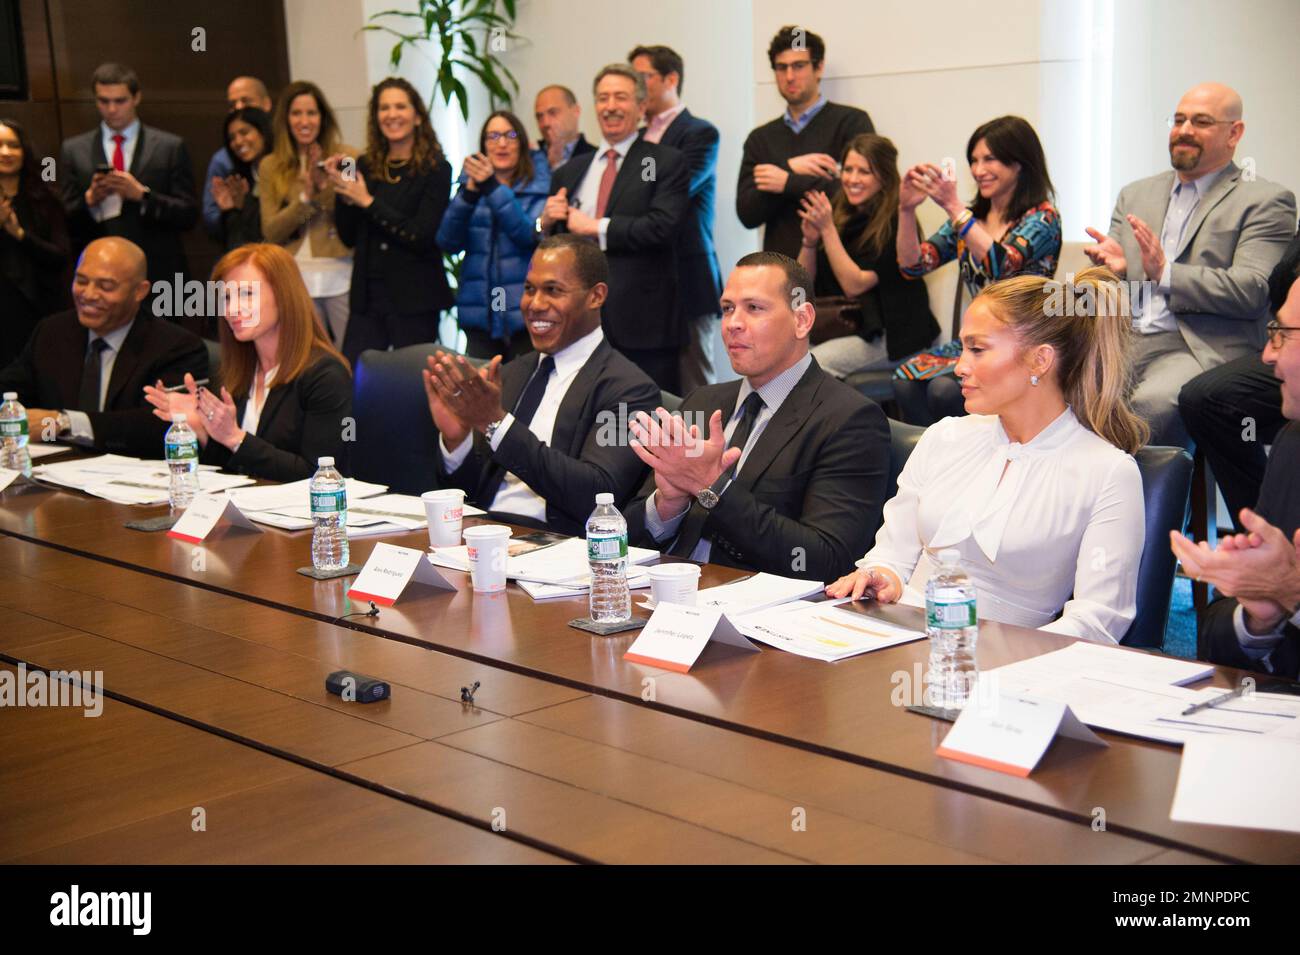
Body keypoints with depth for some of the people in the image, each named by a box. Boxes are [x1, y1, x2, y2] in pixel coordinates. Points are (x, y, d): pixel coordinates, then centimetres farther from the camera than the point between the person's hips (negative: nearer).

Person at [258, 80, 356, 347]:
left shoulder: (347, 157, 1)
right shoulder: (270, 166, 7)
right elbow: (270, 232, 1)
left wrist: (326, 186, -15)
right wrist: (306, 197, -11)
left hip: (342, 276, -2)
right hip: (298, 278, 2)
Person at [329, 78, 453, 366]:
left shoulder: (435, 170, -3)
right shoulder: (365, 167, 10)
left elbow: (423, 237, -13)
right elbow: (349, 237, 12)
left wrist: (368, 202, -11)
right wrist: (343, 194, -4)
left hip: (415, 300, -4)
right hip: (368, 296, 4)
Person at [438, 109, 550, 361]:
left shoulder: (539, 185, 1)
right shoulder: (472, 183, 10)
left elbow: (531, 236, -15)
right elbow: (448, 242, -1)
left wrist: (494, 188, -23)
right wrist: (469, 193, -17)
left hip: (525, 314, -3)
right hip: (480, 314, 3)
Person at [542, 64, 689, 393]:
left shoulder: (666, 162, 3)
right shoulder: (570, 171, 17)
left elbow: (664, 227, -13)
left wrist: (597, 227, -9)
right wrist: (545, 223, -3)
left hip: (641, 325, -4)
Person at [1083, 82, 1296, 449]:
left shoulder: (1265, 200, 7)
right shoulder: (1135, 195, 24)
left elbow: (1253, 292, -6)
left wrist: (1165, 274, -14)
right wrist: (1113, 267, -2)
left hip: (1202, 350, -4)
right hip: (1120, 345, 5)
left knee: (1151, 405, -37)